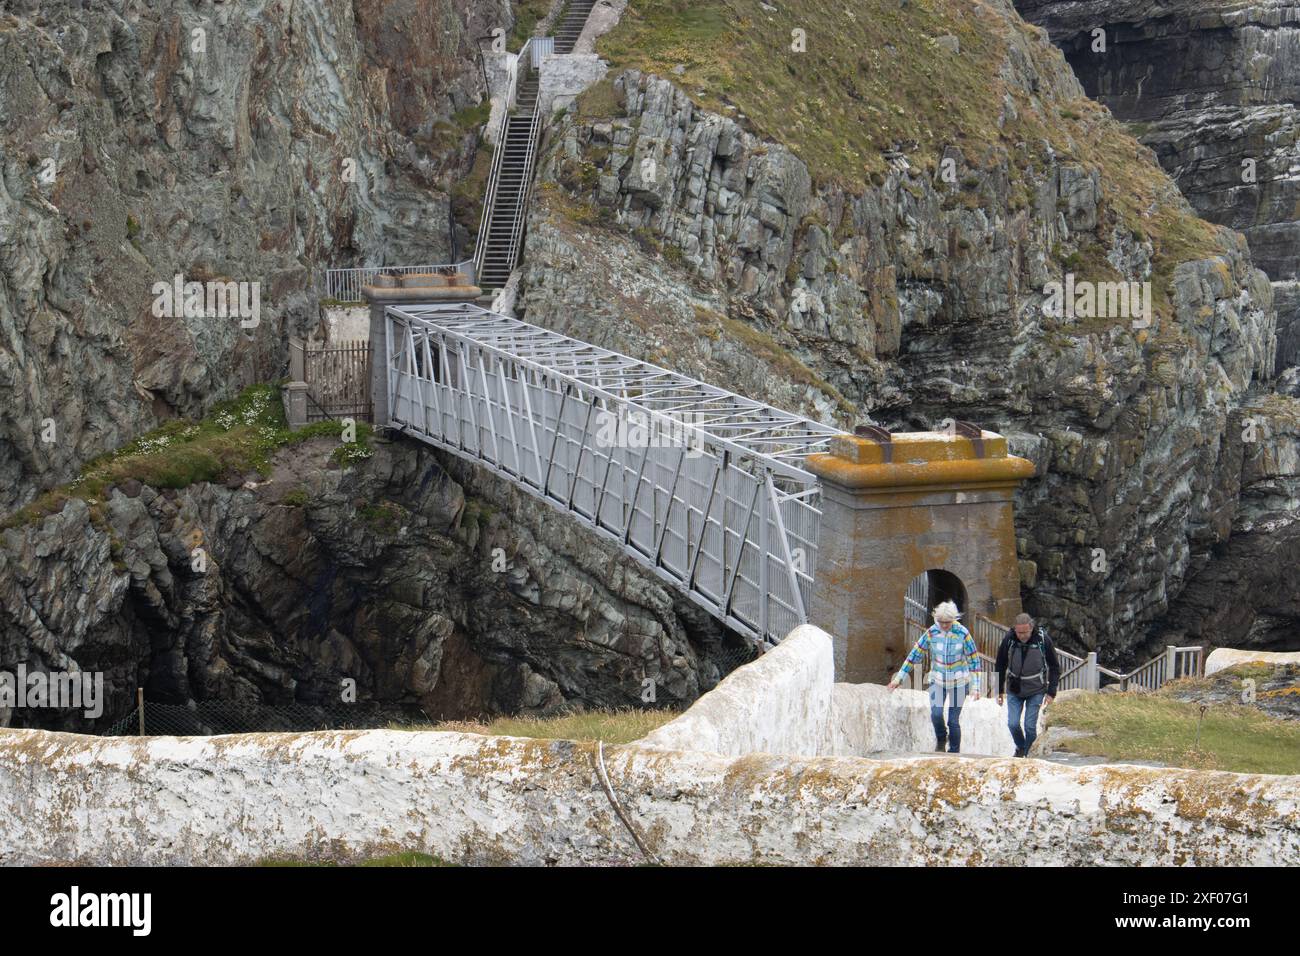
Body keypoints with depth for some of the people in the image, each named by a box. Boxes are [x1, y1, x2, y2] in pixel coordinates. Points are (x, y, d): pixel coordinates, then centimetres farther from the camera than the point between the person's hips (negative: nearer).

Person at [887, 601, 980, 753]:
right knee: (936, 714, -18)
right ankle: (941, 738, 13)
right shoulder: (931, 632, -10)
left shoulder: (963, 633, -14)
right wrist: (898, 678, -6)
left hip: (959, 682, -1)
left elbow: (973, 660, -7)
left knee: (953, 720, -2)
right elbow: (915, 654, -5)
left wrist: (975, 687, -9)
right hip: (938, 680, 1)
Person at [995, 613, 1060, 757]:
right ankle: (1020, 748, 22)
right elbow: (1000, 666, 3)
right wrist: (999, 690, 4)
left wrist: (1051, 692, -7)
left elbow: (1055, 667, -3)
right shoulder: (1008, 639, -12)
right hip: (1014, 690, 1)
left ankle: (1027, 754, 13)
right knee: (1013, 724, -5)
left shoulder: (1043, 639, -15)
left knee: (1030, 726, -4)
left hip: (1035, 691, -1)